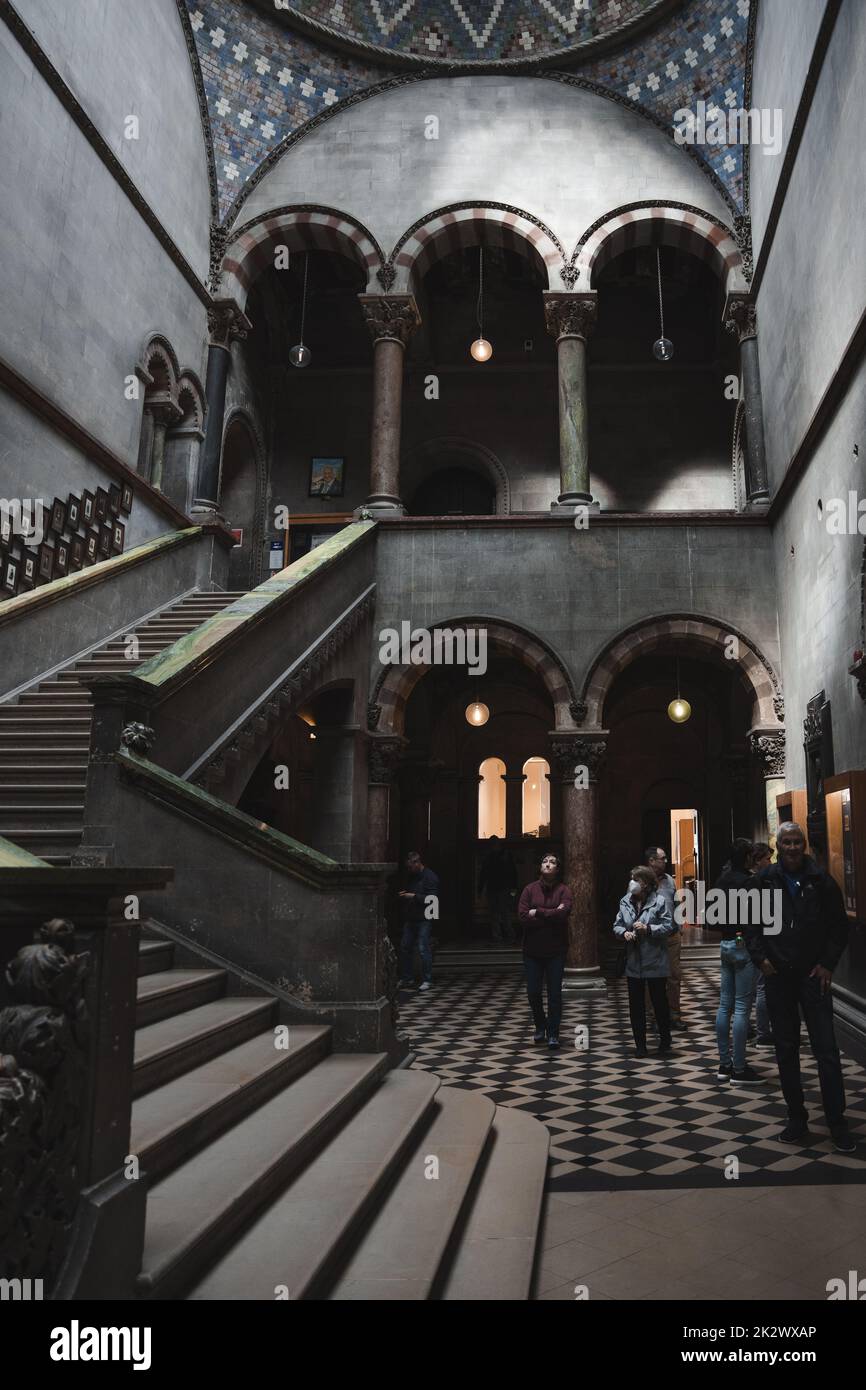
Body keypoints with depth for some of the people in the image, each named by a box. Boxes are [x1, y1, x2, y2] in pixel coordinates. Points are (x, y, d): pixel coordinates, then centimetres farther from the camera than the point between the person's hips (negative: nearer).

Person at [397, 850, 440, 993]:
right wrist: (403, 894, 5)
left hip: (424, 919, -8)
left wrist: (413, 896, -18)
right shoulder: (410, 876, 14)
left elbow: (431, 898, -18)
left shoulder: (430, 877, -11)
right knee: (405, 947, 9)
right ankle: (407, 978, 20)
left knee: (423, 948, -7)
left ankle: (427, 980, 3)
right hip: (410, 918, 8)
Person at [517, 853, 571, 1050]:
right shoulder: (530, 889, 0)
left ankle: (553, 1034, 16)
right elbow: (522, 916, -12)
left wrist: (537, 912, -13)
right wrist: (551, 915, -15)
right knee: (533, 992, 8)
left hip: (556, 950, -2)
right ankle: (540, 1026, 33)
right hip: (532, 950, 2)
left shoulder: (564, 890, -4)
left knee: (554, 993, 3)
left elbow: (563, 913, -21)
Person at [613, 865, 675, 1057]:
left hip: (655, 962, -4)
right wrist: (624, 932, -13)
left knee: (660, 1002, 9)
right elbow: (617, 926, 7)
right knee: (636, 1005, 8)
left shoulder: (659, 901, -10)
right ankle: (640, 1045, 19)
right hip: (633, 962, 4)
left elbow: (668, 926, -12)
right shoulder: (625, 901, 3)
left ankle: (665, 1042, 27)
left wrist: (648, 929, -23)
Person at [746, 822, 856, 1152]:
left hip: (813, 975, -1)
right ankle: (797, 1119, 18)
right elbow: (750, 923, 7)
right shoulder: (763, 881, 1)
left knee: (826, 1049, -2)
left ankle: (837, 1123, 7)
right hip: (778, 975, 1)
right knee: (786, 1049, 8)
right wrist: (760, 957, -4)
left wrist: (828, 963, -4)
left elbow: (839, 926, 4)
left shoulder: (821, 881, -1)